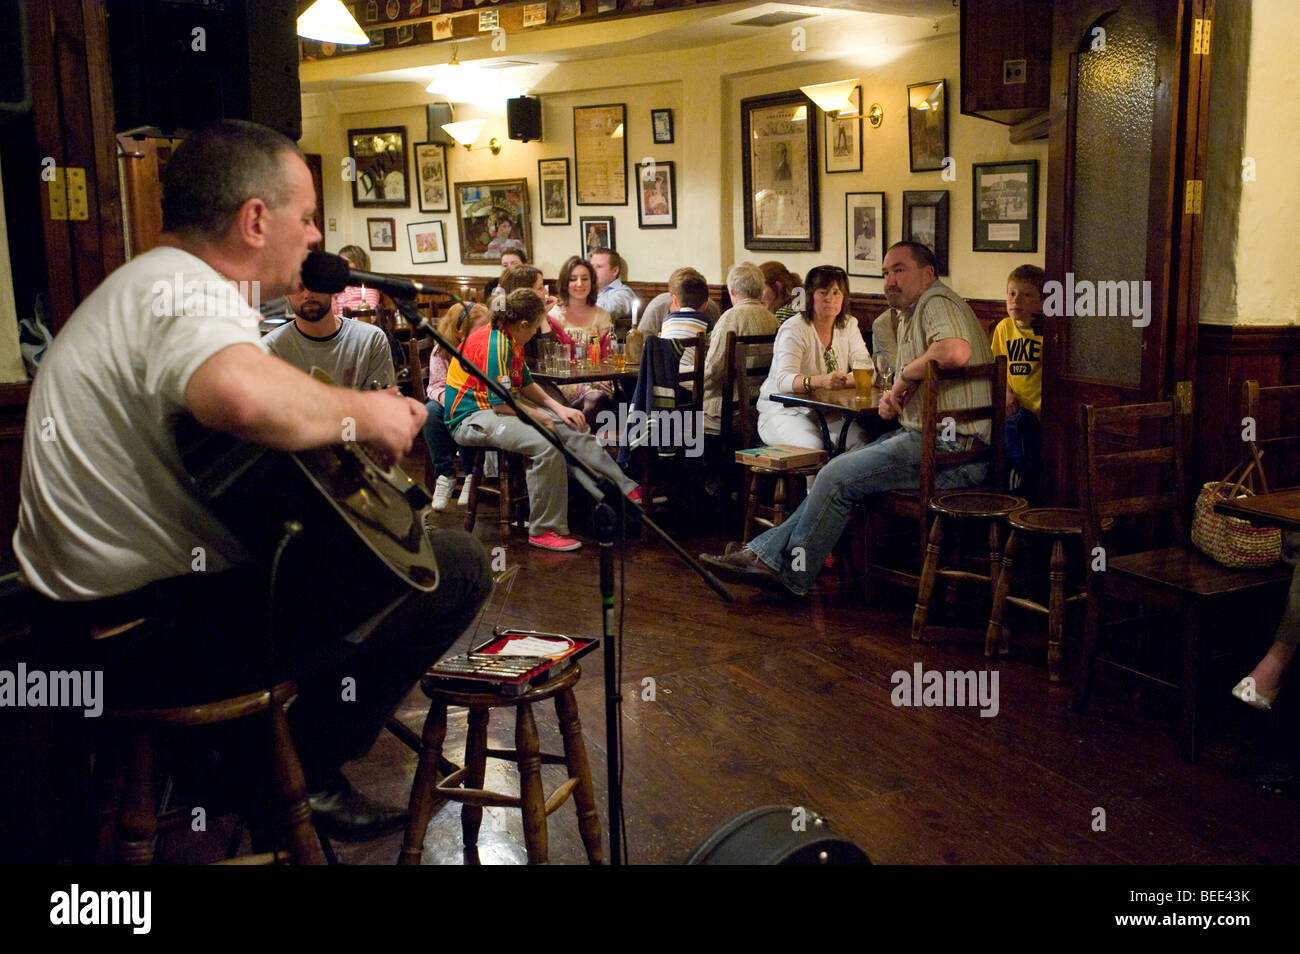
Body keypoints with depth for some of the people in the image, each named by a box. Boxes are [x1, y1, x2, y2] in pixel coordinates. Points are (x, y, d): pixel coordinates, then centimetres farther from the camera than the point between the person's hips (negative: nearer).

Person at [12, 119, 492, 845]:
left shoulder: (143, 284, 16)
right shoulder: (186, 290, -19)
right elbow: (243, 396, -43)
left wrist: (380, 420, 10)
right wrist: (362, 413, -24)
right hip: (142, 635, -11)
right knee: (457, 566, -13)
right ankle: (303, 767, 2)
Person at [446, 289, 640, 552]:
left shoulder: (511, 341, 11)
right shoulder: (495, 346, -22)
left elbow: (526, 385, 20)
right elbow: (500, 404, -23)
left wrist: (559, 408, 6)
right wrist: (540, 416, -9)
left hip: (497, 407, 11)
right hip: (472, 418, -11)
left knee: (571, 430, -1)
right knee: (546, 444, -31)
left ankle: (628, 490, -1)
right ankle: (544, 530, -21)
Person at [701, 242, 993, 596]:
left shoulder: (938, 302, -12)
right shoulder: (909, 315, 22)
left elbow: (956, 352, -35)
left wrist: (905, 374, -19)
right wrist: (892, 397, 3)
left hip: (950, 450, -10)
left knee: (838, 477, -11)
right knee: (835, 473, 7)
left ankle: (791, 572, 2)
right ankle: (768, 553, 6)